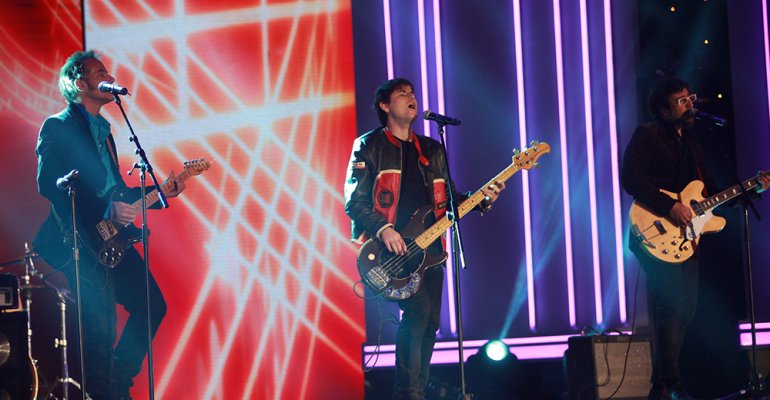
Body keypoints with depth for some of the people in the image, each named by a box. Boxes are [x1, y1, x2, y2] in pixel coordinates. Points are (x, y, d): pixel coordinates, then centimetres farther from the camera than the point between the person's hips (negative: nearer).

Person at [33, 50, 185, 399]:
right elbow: (48, 185, -17)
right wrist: (105, 210, -23)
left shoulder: (103, 131, 22)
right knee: (101, 327, -13)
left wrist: (159, 191, 10)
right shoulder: (58, 127, -5)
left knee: (152, 305, 6)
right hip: (79, 242, -9)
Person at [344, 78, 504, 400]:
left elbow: (448, 200, 20)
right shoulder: (369, 146, 2)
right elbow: (353, 201, -5)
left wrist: (482, 200, 1)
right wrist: (383, 230, -19)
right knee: (418, 308, -23)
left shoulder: (432, 150, 20)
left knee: (430, 322, 3)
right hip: (390, 251, -6)